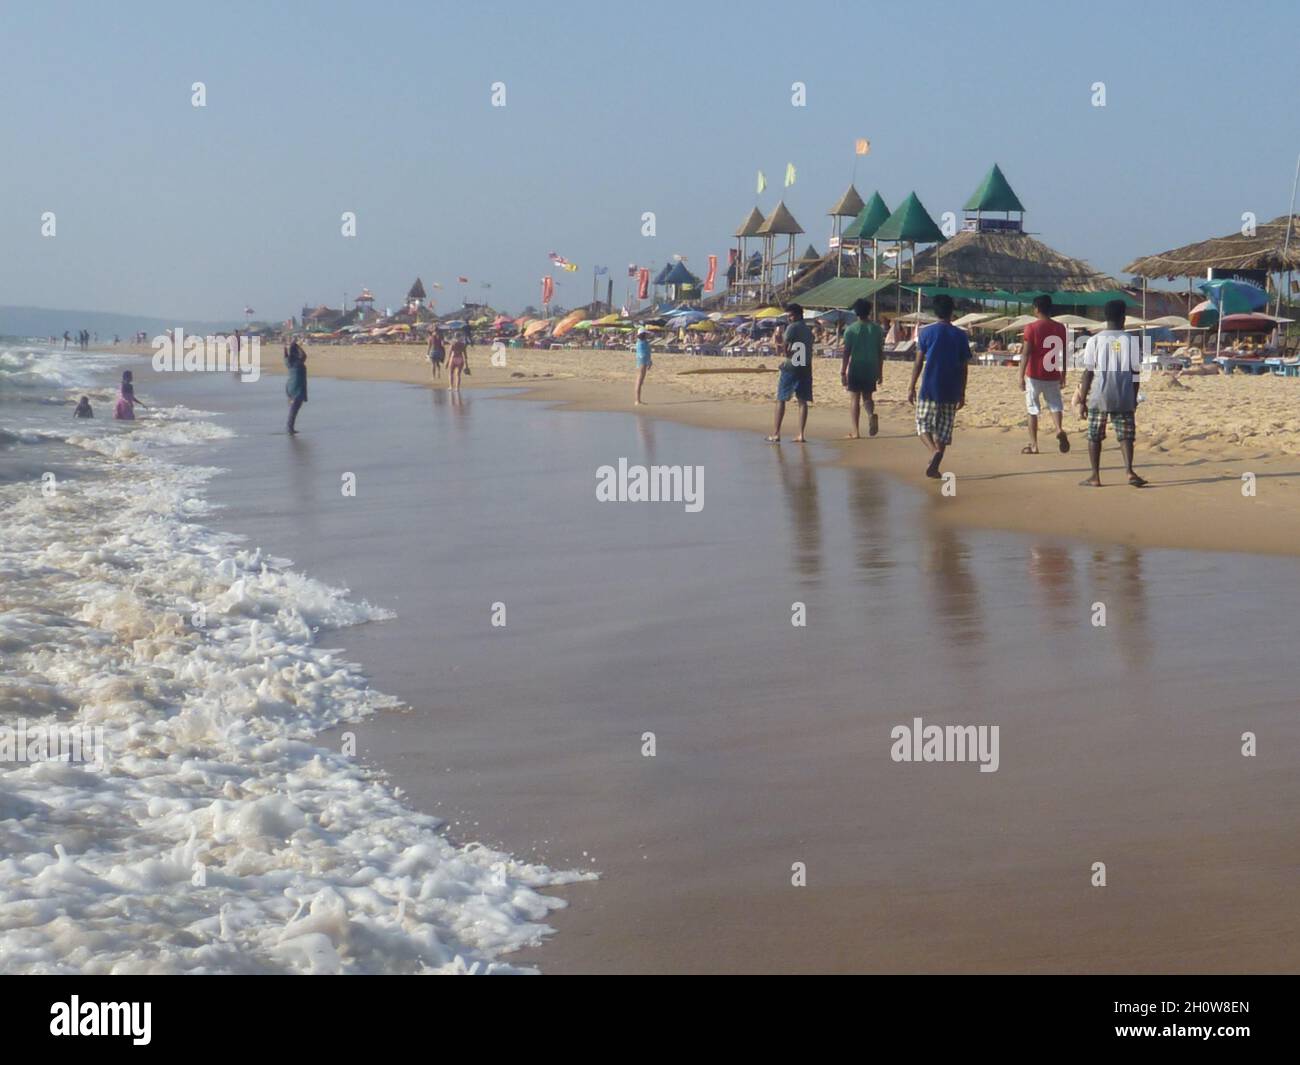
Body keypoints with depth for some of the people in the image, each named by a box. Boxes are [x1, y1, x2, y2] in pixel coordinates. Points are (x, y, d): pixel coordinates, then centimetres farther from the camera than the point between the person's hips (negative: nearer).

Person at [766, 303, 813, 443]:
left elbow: (786, 349, -13)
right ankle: (801, 435, -2)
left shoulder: (792, 328, -8)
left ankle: (776, 434, -1)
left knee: (781, 400, 2)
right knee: (803, 401, 4)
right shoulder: (808, 330, 15)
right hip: (805, 368, 6)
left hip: (790, 368, -6)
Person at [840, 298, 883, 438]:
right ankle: (872, 414, -16)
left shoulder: (851, 329, -6)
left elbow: (846, 353, -8)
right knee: (867, 397, 16)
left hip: (855, 369, -2)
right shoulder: (877, 329, 2)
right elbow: (881, 352, 5)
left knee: (855, 399, 5)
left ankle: (855, 432, 3)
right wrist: (880, 372, 12)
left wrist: (842, 372, -5)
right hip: (871, 369, 3)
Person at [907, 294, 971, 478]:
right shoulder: (960, 335, 3)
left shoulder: (926, 332, -2)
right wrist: (962, 394, 12)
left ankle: (934, 450, -21)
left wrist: (911, 387, 2)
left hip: (929, 389, -2)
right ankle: (934, 467, 2)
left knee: (923, 424, 8)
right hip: (951, 391, 2)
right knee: (944, 429, 9)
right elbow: (964, 367, 4)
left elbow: (918, 362, -4)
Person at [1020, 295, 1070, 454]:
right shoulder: (1059, 328, 3)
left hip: (1034, 375, -3)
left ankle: (1033, 445, 9)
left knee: (1032, 410, 7)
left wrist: (1021, 377, -10)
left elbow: (1026, 353, -13)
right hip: (1053, 375, 3)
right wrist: (1063, 376, 15)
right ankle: (1059, 429, -17)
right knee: (1054, 404, 13)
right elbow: (1063, 354, 7)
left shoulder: (1031, 327, -9)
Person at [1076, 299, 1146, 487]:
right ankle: (1129, 471, -12)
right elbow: (1136, 372, 2)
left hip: (1099, 396, 0)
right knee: (1126, 435, 6)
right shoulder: (1131, 341, 0)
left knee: (1094, 436, 11)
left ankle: (1095, 477, 11)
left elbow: (1088, 373, -2)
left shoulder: (1095, 340, -2)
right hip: (1124, 397, 1)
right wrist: (1134, 399, 13)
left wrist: (1082, 400, 3)